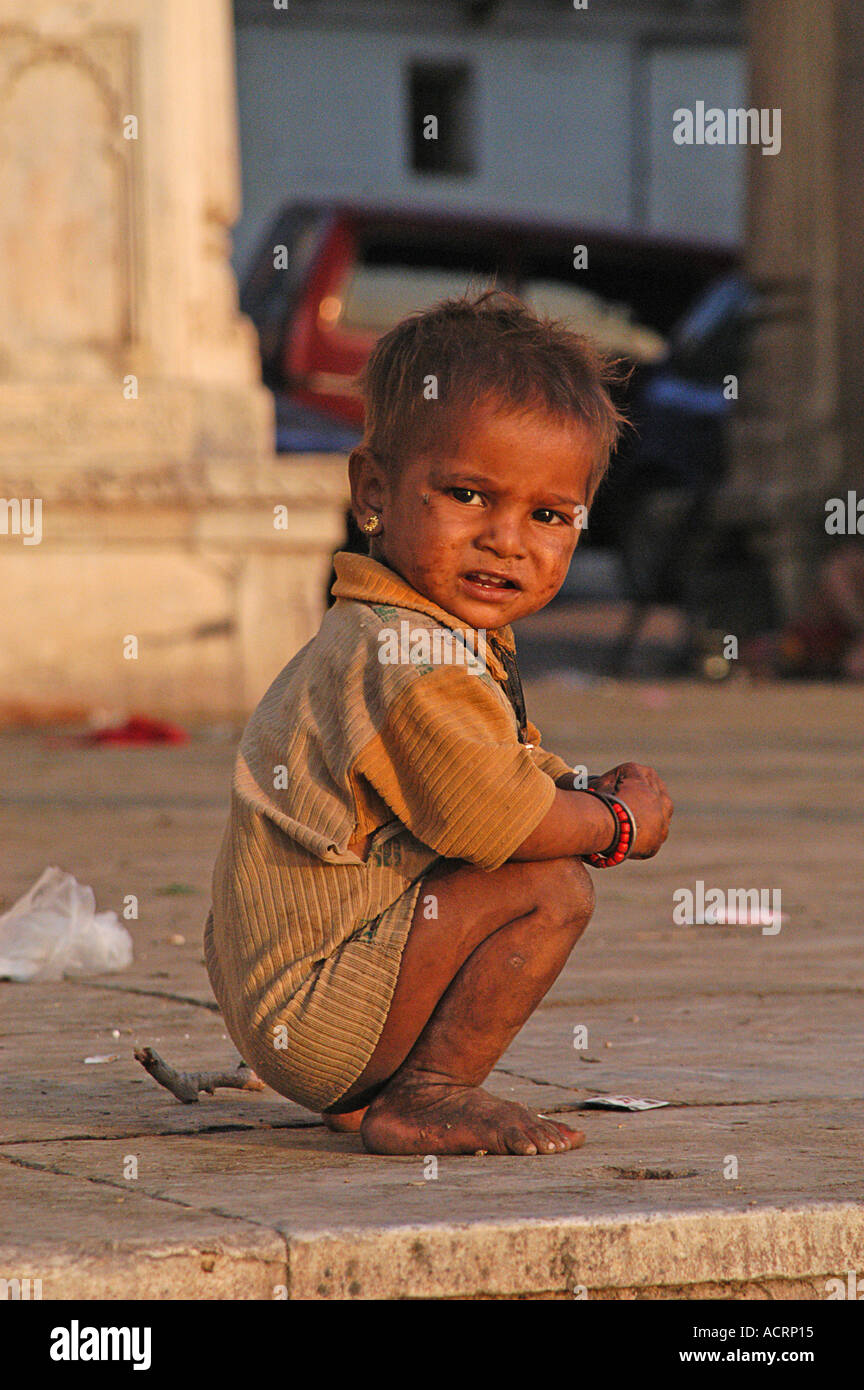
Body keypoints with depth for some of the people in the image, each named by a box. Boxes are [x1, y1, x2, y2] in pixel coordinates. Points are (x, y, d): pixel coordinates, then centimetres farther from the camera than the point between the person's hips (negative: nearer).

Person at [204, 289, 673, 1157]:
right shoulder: (412, 665, -23)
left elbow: (495, 786, 20)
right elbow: (506, 823, -24)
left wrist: (577, 792, 0)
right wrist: (620, 823, -6)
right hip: (309, 1010, -11)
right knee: (550, 890, -20)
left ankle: (363, 1092, 18)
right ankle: (424, 1100, -9)